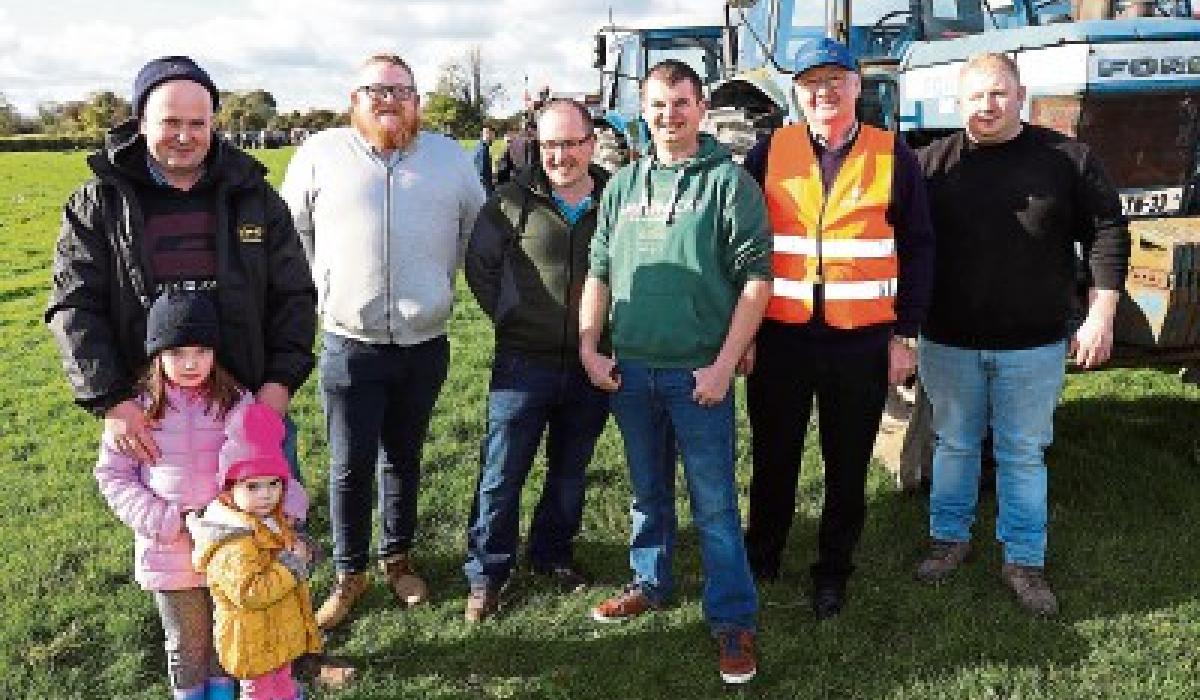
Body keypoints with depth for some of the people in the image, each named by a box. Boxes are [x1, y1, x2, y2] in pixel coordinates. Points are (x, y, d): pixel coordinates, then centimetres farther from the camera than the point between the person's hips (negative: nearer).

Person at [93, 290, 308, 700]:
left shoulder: (237, 403, -9)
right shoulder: (138, 408, -9)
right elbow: (111, 475, -4)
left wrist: (289, 504, -22)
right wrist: (166, 521, -14)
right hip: (169, 550, -1)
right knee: (186, 641, 17)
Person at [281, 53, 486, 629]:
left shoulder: (450, 158, 5)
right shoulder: (321, 154, -1)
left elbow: (478, 230, 16)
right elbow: (289, 232, 8)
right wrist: (320, 289, 5)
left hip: (425, 344, 2)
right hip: (349, 345, -2)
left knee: (404, 459, 16)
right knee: (350, 467, 4)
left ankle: (397, 557, 32)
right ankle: (349, 573, 21)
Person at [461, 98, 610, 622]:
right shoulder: (512, 201, -5)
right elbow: (480, 267, 6)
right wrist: (510, 319, 1)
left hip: (591, 365, 2)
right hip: (524, 362, -2)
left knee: (570, 470, 17)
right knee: (501, 472, 4)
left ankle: (552, 554, 37)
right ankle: (486, 572, 20)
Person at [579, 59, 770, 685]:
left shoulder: (729, 181, -5)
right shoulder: (623, 185, 9)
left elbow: (756, 277, -8)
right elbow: (599, 271, 12)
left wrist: (724, 365, -13)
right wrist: (588, 349, 3)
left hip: (698, 372, -4)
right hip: (629, 369, 4)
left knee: (714, 502, 1)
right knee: (647, 488, 18)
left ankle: (733, 620, 14)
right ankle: (650, 584, 37)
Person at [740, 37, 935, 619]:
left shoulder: (893, 156, 2)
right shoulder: (768, 153, 2)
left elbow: (917, 249, 4)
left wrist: (905, 334, 0)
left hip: (862, 341, 0)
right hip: (779, 336, 0)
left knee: (847, 467, 12)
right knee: (773, 460, 13)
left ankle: (833, 572, 30)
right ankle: (759, 560, 32)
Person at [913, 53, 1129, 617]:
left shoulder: (1067, 158, -3)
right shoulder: (932, 163, -2)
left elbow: (1107, 232, 1)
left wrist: (1100, 315, -5)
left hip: (1034, 346, 0)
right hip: (949, 343, 1)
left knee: (1024, 454, 10)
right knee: (954, 445, 15)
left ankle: (1024, 560, 23)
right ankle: (950, 538, 33)